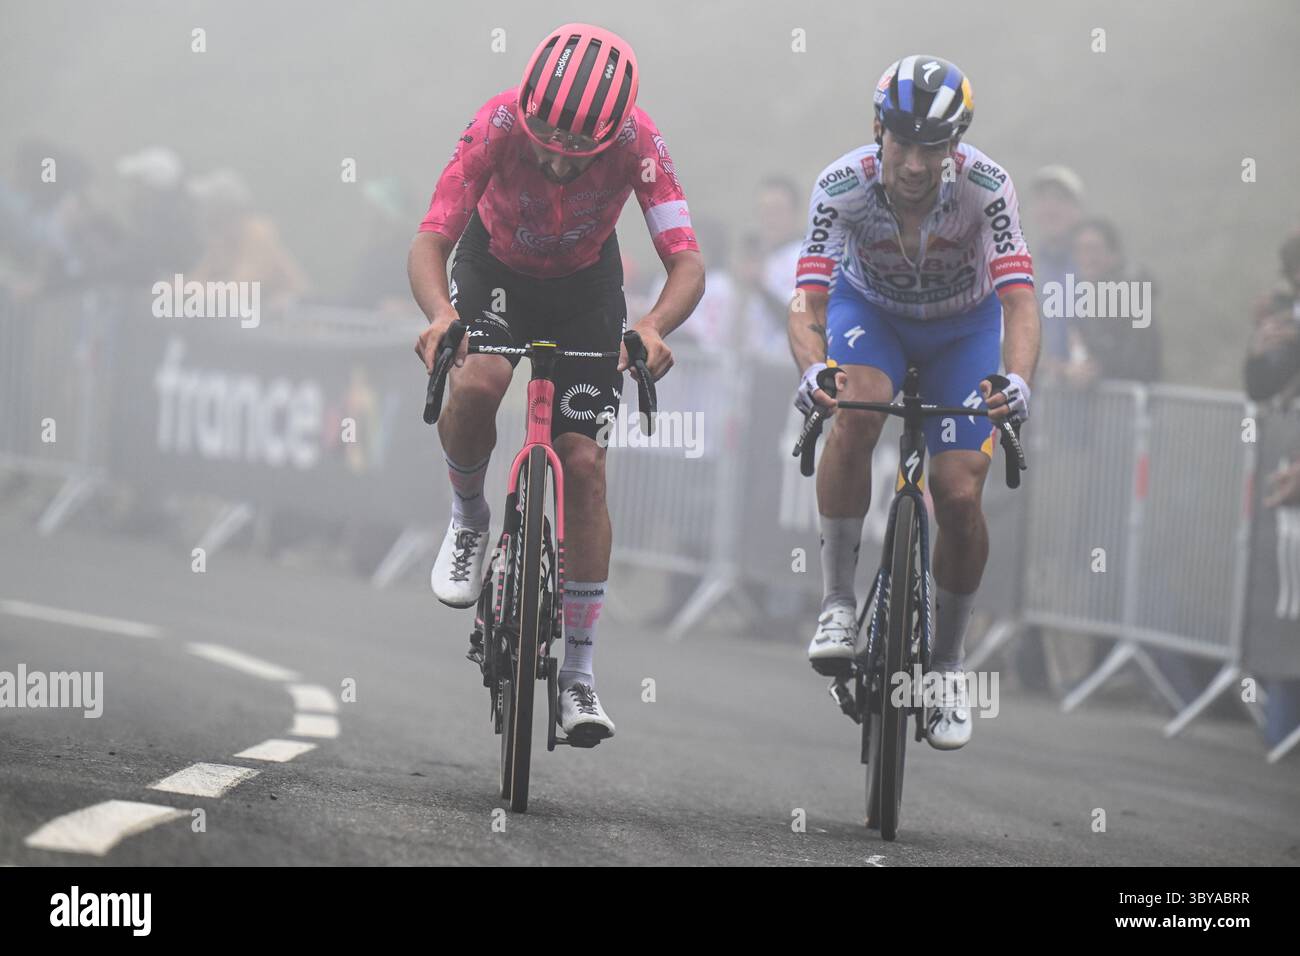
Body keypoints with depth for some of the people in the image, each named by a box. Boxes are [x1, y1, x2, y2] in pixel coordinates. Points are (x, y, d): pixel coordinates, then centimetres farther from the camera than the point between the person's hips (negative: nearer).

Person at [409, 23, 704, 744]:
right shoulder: (499, 125, -34)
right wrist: (440, 315, -56)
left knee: (583, 463, -7)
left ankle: (578, 671, 2)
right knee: (475, 384, -32)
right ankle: (467, 515, 0)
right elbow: (430, 242, -35)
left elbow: (687, 264, -34)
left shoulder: (636, 140, -32)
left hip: (585, 282, 1)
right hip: (496, 266, -1)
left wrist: (652, 327, -54)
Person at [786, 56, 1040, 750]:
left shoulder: (985, 187, -32)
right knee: (854, 416, -33)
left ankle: (947, 662, 12)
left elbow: (1020, 300, -38)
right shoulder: (842, 186, -31)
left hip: (963, 327, 0)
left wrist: (1017, 380, -57)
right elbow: (808, 299, -36)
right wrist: (811, 370, -57)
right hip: (870, 311, 0)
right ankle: (837, 602, -19)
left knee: (960, 495, -11)